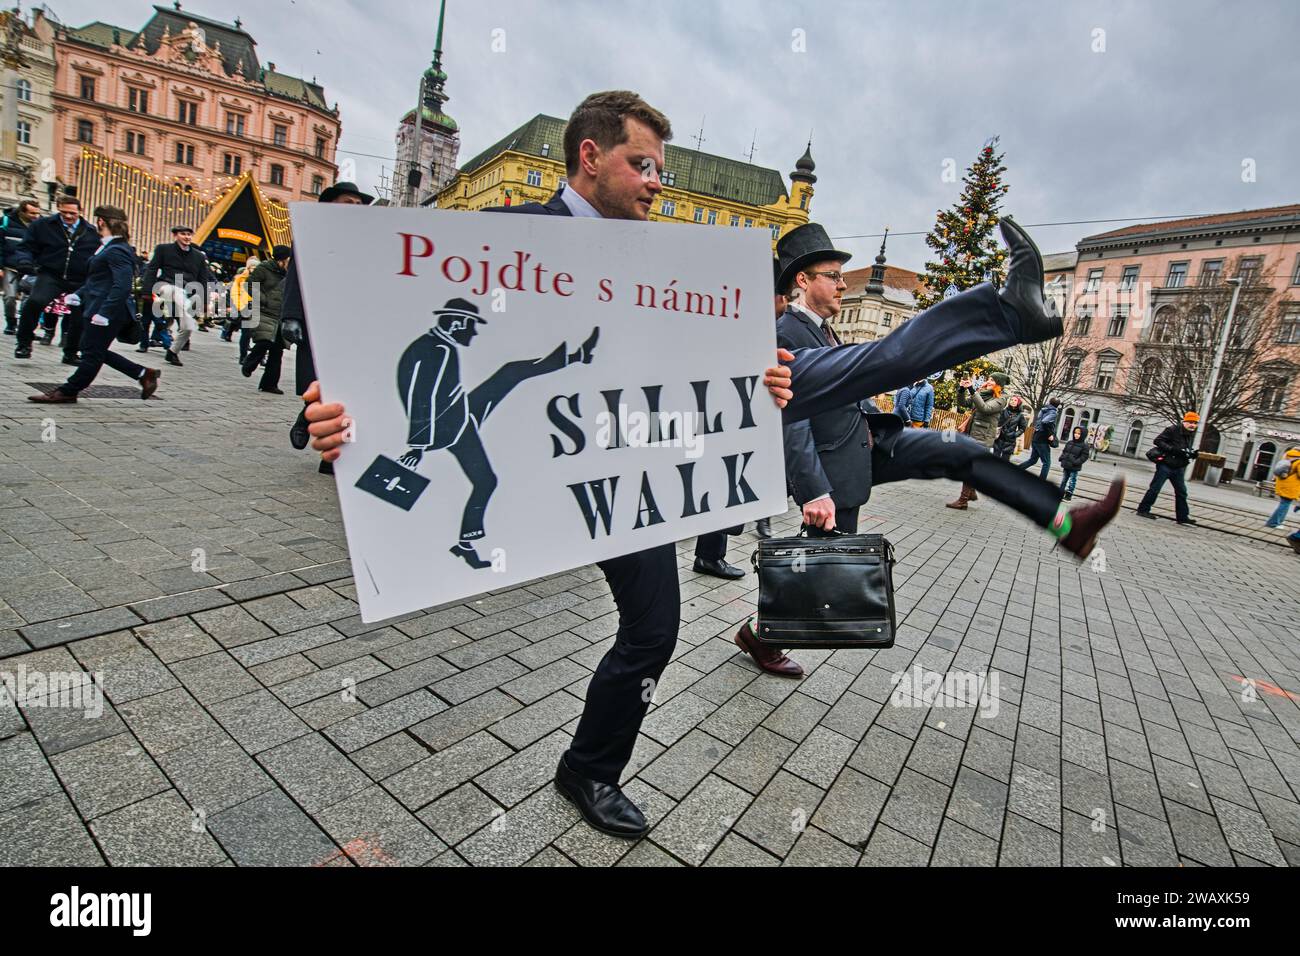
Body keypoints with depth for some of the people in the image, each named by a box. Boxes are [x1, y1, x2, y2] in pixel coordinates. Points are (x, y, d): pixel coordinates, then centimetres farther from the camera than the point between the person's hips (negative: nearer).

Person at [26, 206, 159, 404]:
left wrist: (104, 312, -26)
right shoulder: (108, 247, 16)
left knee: (92, 353, 2)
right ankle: (143, 374, 13)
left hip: (108, 312, -11)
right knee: (93, 351, 14)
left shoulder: (117, 250, -16)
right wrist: (78, 295, 16)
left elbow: (122, 286, -25)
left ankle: (68, 391, 13)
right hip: (99, 309, 11)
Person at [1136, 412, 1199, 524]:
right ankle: (1143, 509, 7)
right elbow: (1158, 440, -15)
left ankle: (1182, 516, 11)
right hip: (1166, 465, -7)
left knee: (1181, 491, 7)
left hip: (1178, 468, 8)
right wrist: (1173, 449, -23)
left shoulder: (1191, 434, 14)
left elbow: (1187, 449, 25)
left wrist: (1191, 453, 2)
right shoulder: (1173, 430, -10)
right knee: (1155, 488, -3)